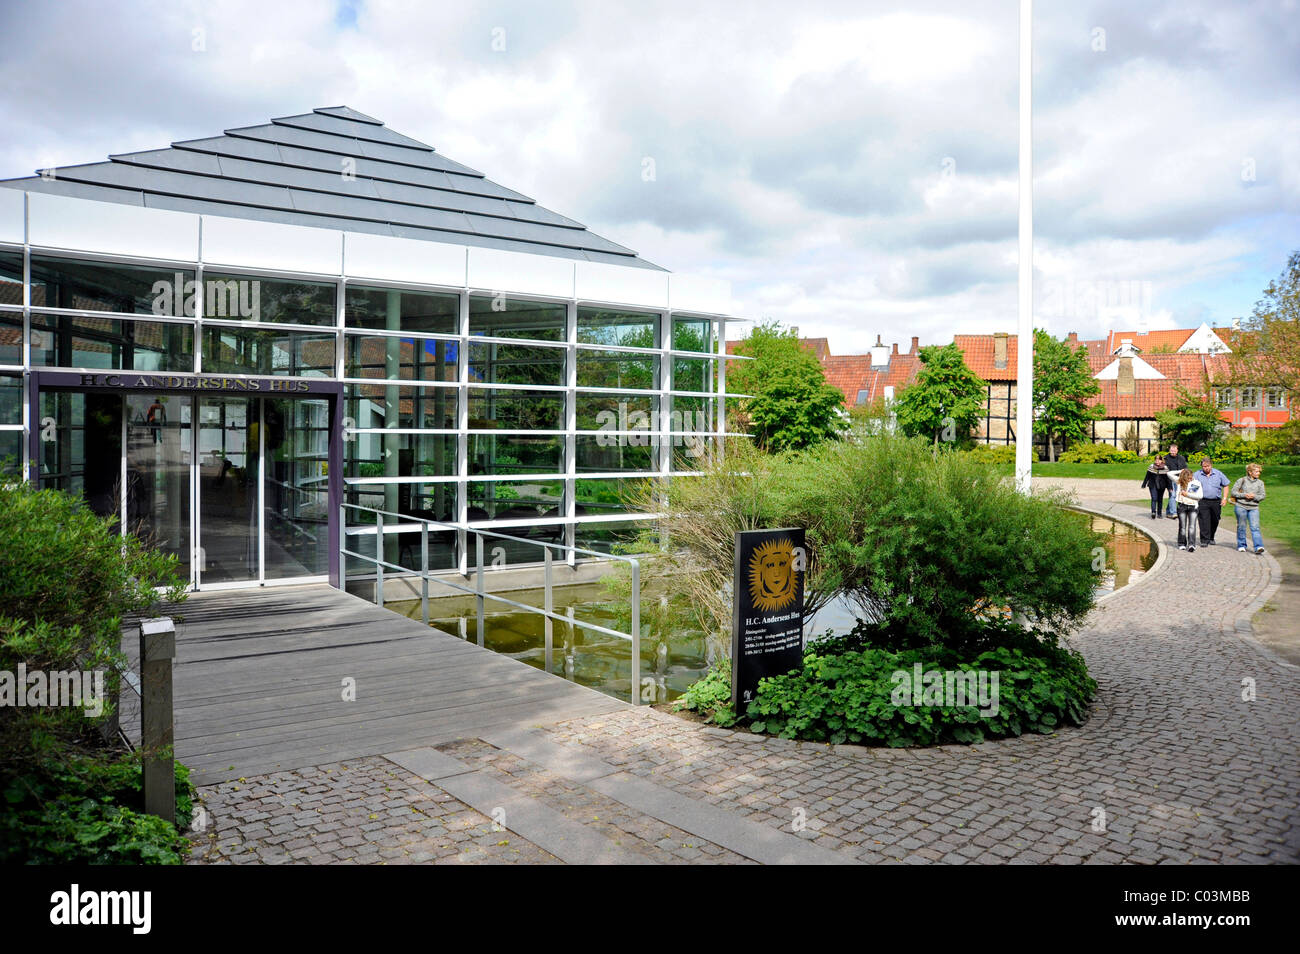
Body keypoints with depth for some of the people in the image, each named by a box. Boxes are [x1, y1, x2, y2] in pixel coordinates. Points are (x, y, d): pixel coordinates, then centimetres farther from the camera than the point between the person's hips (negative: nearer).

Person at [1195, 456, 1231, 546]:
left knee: (1214, 521, 9)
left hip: (1216, 502, 2)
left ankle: (1211, 538, 27)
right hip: (1203, 502, -2)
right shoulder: (1197, 475, 3)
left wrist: (1224, 498, 2)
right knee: (1204, 521, -10)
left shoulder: (1218, 473, 7)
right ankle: (1204, 540, -9)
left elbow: (1226, 485, 12)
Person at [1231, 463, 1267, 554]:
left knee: (1255, 527, -10)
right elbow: (1233, 492, -1)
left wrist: (1254, 496, -12)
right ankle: (1241, 546, 19)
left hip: (1254, 508, 2)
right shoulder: (1241, 480, 1)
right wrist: (1244, 495, -14)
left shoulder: (1260, 483, 10)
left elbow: (1262, 496, 7)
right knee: (1241, 526, 6)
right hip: (1241, 506, -1)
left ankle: (1258, 547, -16)